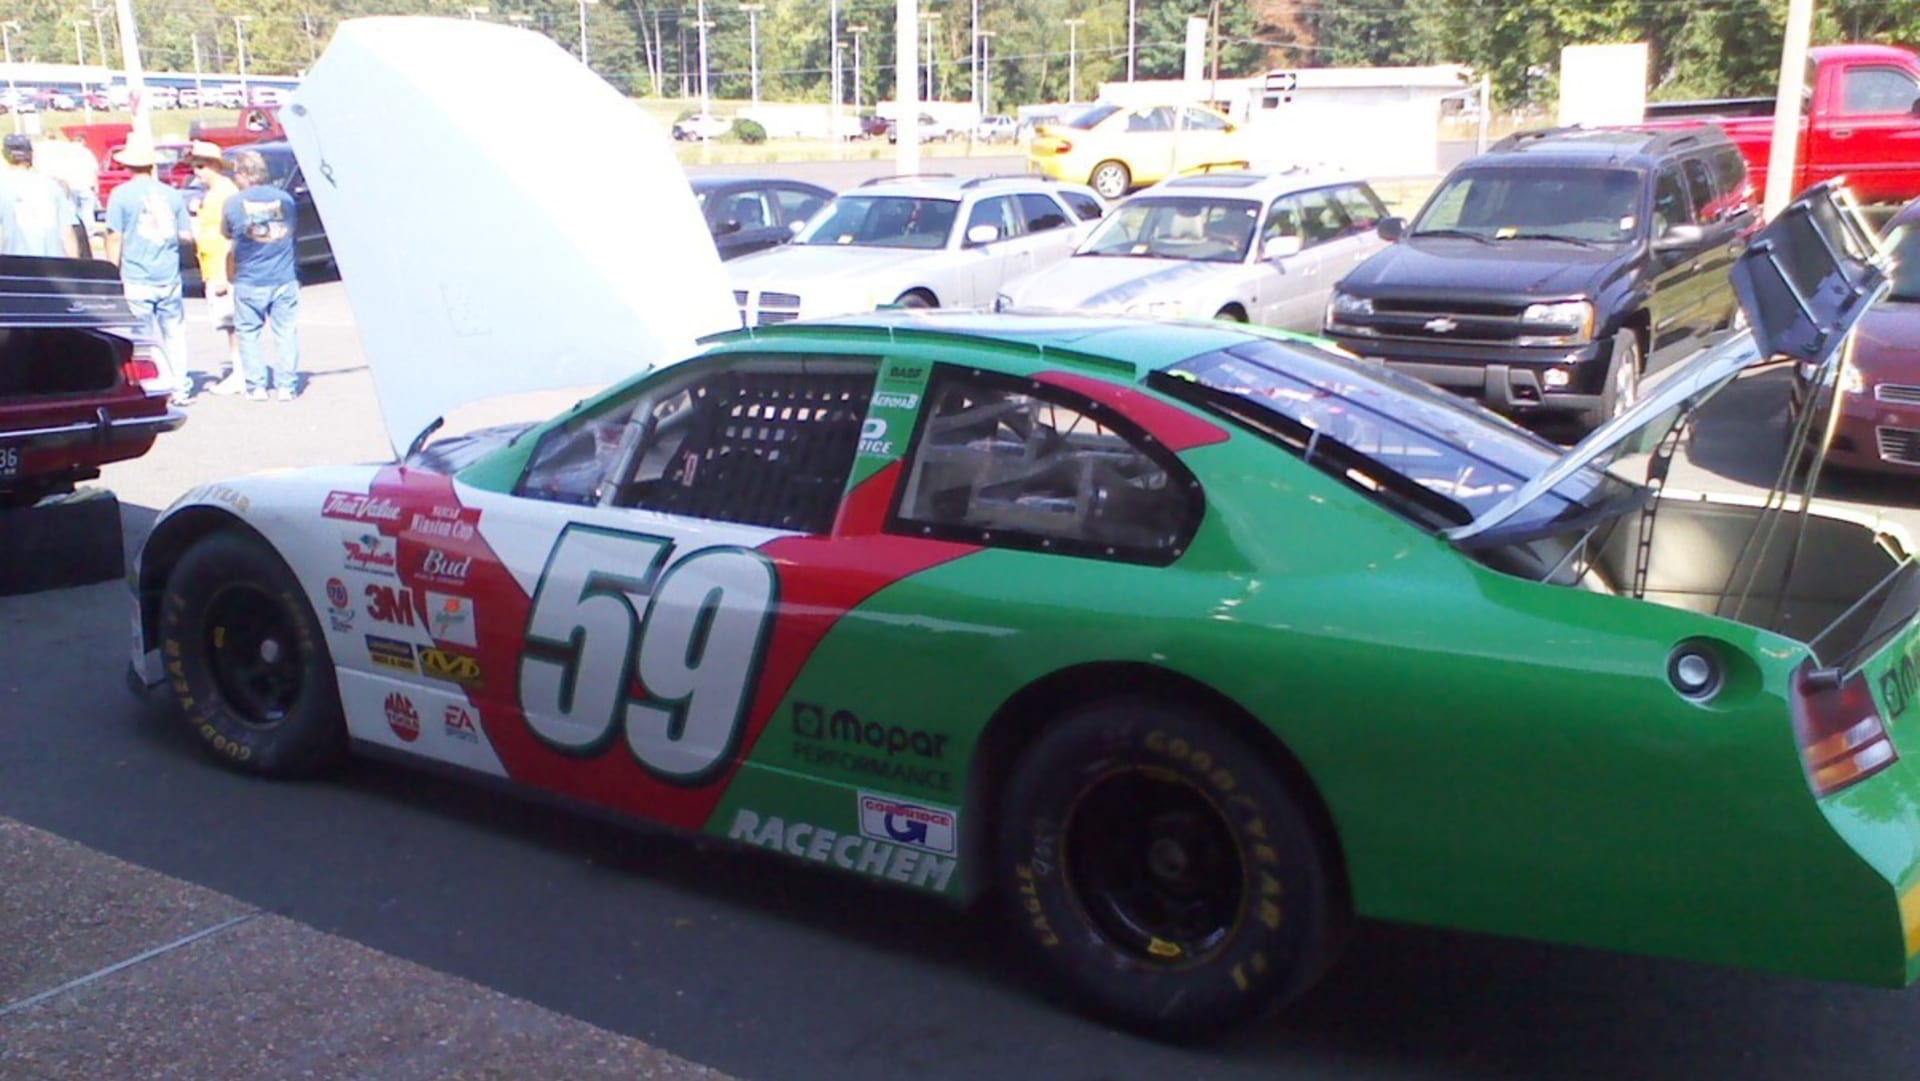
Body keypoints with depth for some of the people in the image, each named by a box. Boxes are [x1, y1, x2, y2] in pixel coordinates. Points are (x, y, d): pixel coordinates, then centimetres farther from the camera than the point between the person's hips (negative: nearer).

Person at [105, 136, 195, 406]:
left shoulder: (121, 194, -5)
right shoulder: (172, 194, 5)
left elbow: (115, 237, -6)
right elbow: (186, 235, 6)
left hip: (136, 280, -3)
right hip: (169, 278, 3)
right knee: (174, 334, 12)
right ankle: (180, 389, 13)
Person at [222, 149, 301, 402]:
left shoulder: (234, 203, -4)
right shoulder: (285, 199, 2)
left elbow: (226, 235, 9)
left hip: (249, 283, -1)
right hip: (285, 279, 2)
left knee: (249, 334, 9)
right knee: (286, 332, 6)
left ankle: (256, 386, 8)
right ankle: (286, 386, 6)